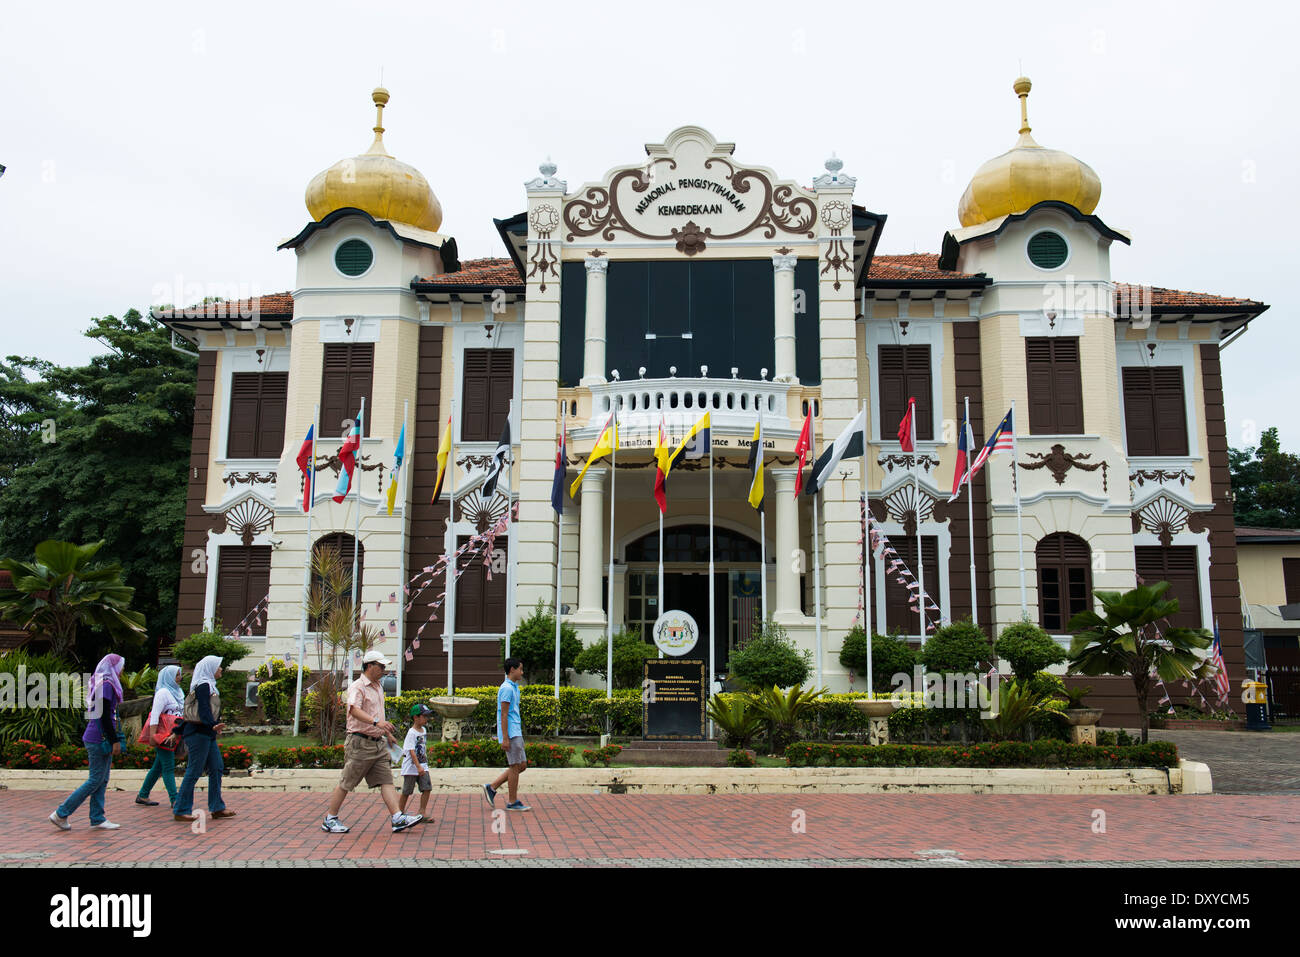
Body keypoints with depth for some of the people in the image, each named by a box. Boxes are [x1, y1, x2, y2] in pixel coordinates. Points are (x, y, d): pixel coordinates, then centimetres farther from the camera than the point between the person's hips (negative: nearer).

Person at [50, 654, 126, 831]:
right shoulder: (106, 685, -14)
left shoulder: (99, 683, 15)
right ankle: (61, 814, 2)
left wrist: (114, 739, 21)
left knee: (102, 780, 11)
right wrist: (115, 741, -17)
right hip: (100, 738, -10)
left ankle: (97, 819, 13)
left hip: (96, 738, 10)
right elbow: (105, 716, -19)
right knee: (95, 780, -4)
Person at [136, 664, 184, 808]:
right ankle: (174, 800, -10)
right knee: (168, 767, -8)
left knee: (158, 767, 13)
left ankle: (142, 796, 22)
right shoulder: (163, 692, -10)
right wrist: (152, 735, -22)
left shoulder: (177, 692, 17)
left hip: (172, 735, 9)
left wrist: (177, 734, 15)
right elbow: (155, 714, -17)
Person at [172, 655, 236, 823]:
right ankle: (180, 810, 2)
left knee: (217, 768, 9)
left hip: (207, 734, 10)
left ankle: (216, 808, 14)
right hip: (199, 733, -10)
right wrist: (213, 725, -40)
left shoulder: (208, 685, 18)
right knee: (194, 771, -5)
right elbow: (203, 710, -26)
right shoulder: (203, 686, -13)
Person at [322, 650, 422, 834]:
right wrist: (376, 722, -43)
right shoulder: (358, 687, -12)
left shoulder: (378, 686, 16)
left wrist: (387, 733, 30)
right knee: (347, 783, 2)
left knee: (386, 780, 0)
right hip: (360, 742, -8)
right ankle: (329, 819, 15)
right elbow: (354, 710, -31)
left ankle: (398, 818, -6)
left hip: (378, 743, 8)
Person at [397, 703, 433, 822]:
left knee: (427, 788, -5)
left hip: (422, 766, 7)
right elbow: (412, 751, -22)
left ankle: (422, 812, 1)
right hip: (411, 767, -7)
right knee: (406, 792, 4)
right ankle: (400, 812, 20)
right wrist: (418, 767, -29)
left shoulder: (423, 730, 9)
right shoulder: (411, 733, -16)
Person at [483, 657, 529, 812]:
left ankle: (492, 788, 14)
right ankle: (513, 802, 5)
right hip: (511, 734, -10)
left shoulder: (514, 687, 17)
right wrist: (505, 738, -20)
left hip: (516, 733, 10)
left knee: (522, 765, 10)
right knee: (515, 766, -4)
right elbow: (504, 714, -17)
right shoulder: (507, 688, -14)